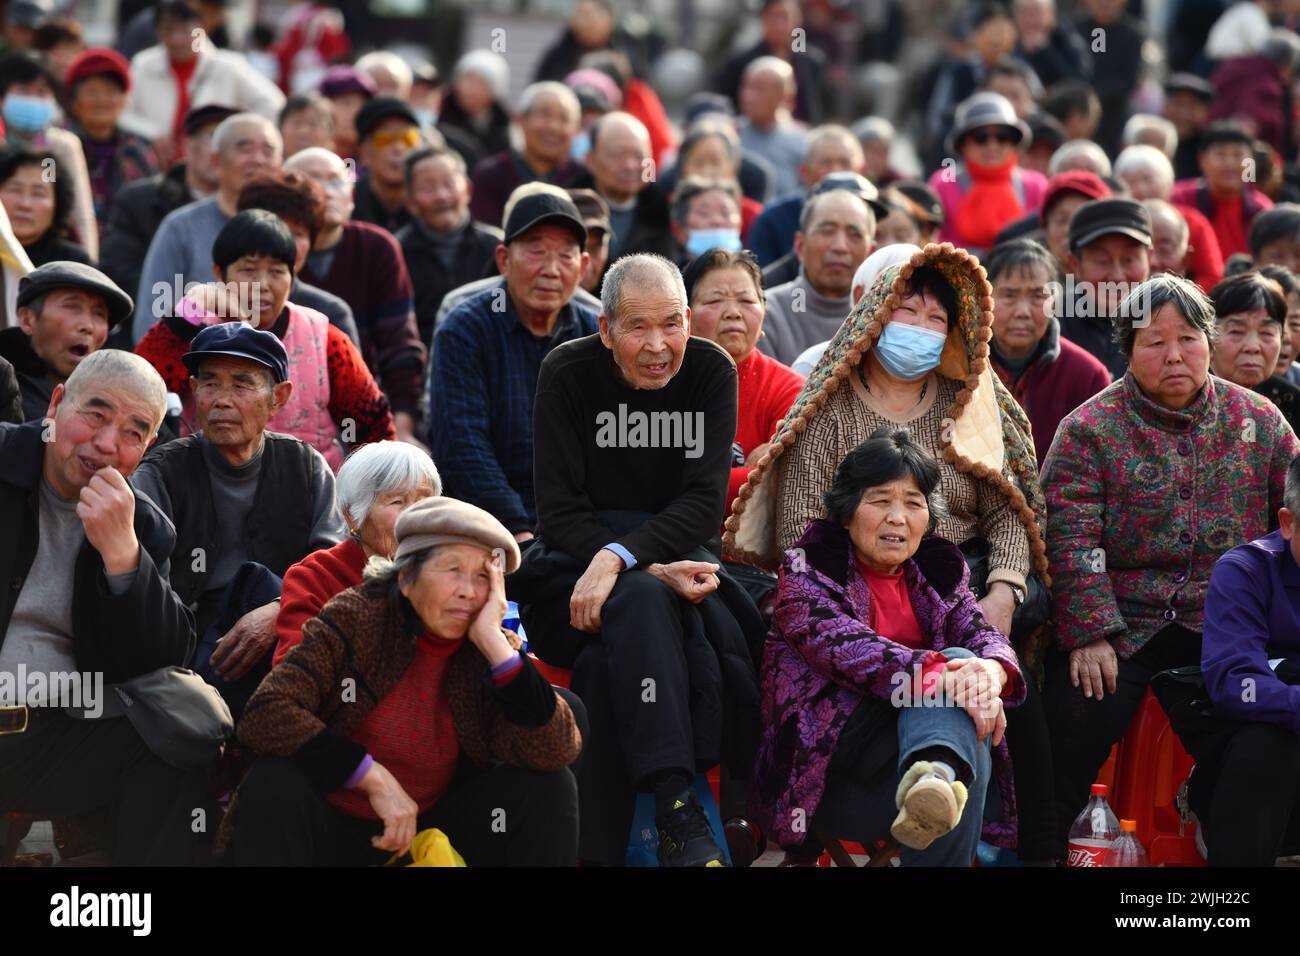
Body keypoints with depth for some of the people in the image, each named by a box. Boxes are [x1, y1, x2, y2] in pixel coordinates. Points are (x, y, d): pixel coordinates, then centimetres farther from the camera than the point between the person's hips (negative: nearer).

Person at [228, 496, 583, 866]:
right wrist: (373, 777, -26)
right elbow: (264, 714, -23)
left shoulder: (492, 653, -5)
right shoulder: (356, 618, -13)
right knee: (275, 786, -32)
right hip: (334, 828, -2)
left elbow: (557, 752, -20)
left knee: (547, 787, -16)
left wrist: (492, 641, -24)